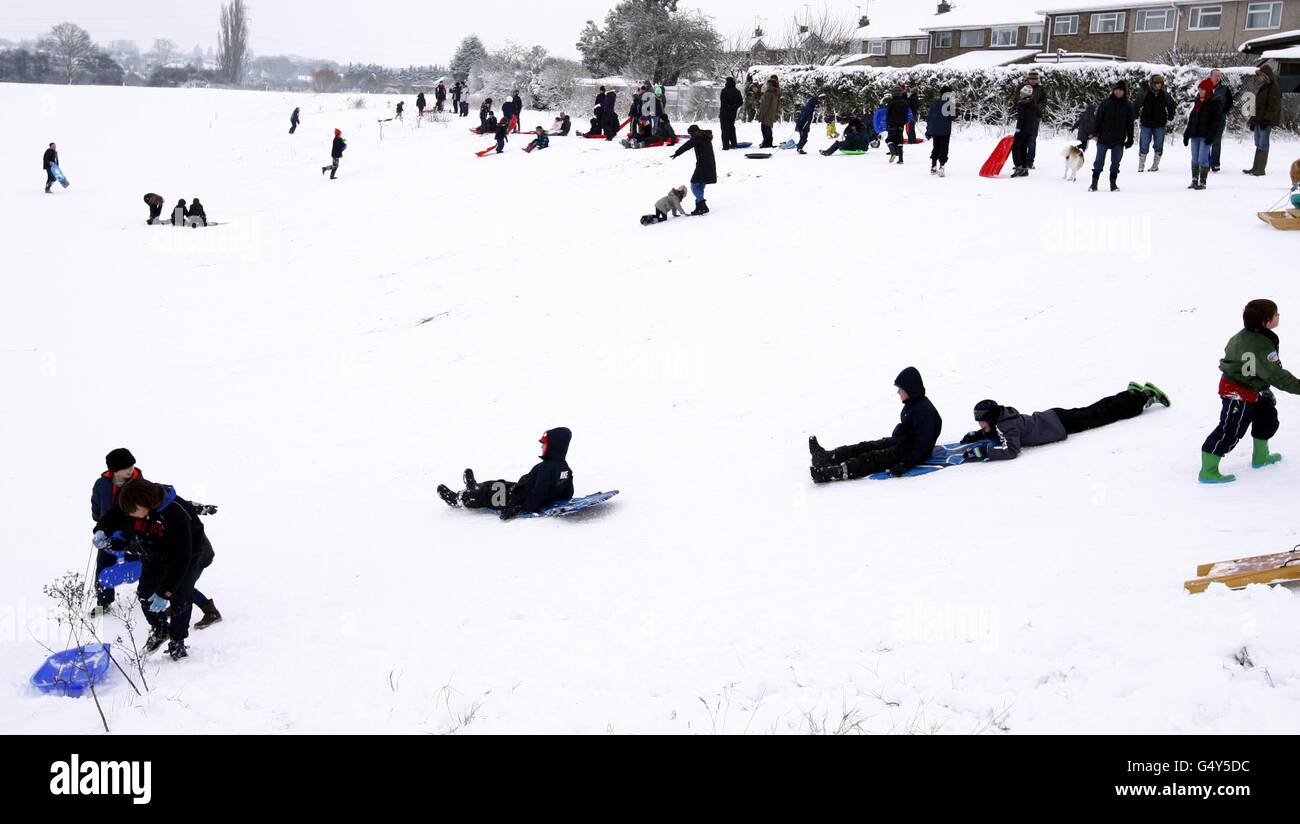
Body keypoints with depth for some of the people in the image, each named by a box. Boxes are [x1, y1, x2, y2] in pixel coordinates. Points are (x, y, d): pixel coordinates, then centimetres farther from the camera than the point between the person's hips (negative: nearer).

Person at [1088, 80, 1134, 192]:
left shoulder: (1128, 106, 4)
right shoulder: (1106, 103, 0)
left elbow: (1130, 124, 7)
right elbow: (1098, 119, 2)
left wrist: (1130, 139, 4)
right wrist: (1095, 133, -4)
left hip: (1119, 141, 1)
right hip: (1103, 138, -1)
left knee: (1115, 163, 6)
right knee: (1099, 161, 2)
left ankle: (1113, 183, 14)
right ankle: (1094, 184, 6)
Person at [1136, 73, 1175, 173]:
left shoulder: (1165, 95, -1)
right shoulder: (1145, 94, -7)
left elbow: (1172, 107, 14)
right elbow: (1136, 106, 6)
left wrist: (1169, 119, 10)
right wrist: (1137, 118, 4)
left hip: (1160, 125, 2)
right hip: (1146, 124, -1)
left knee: (1159, 146, 6)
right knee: (1144, 146, 0)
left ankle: (1155, 165, 16)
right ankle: (1141, 165, 8)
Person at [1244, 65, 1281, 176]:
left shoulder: (1274, 88, -13)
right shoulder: (1262, 87, 16)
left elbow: (1273, 107, -18)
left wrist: (1266, 120, -22)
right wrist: (1253, 119, 20)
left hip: (1266, 121, -9)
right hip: (1258, 120, 9)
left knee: (1263, 145, -7)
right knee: (1258, 144, 12)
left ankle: (1260, 169, -5)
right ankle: (1255, 168, 16)